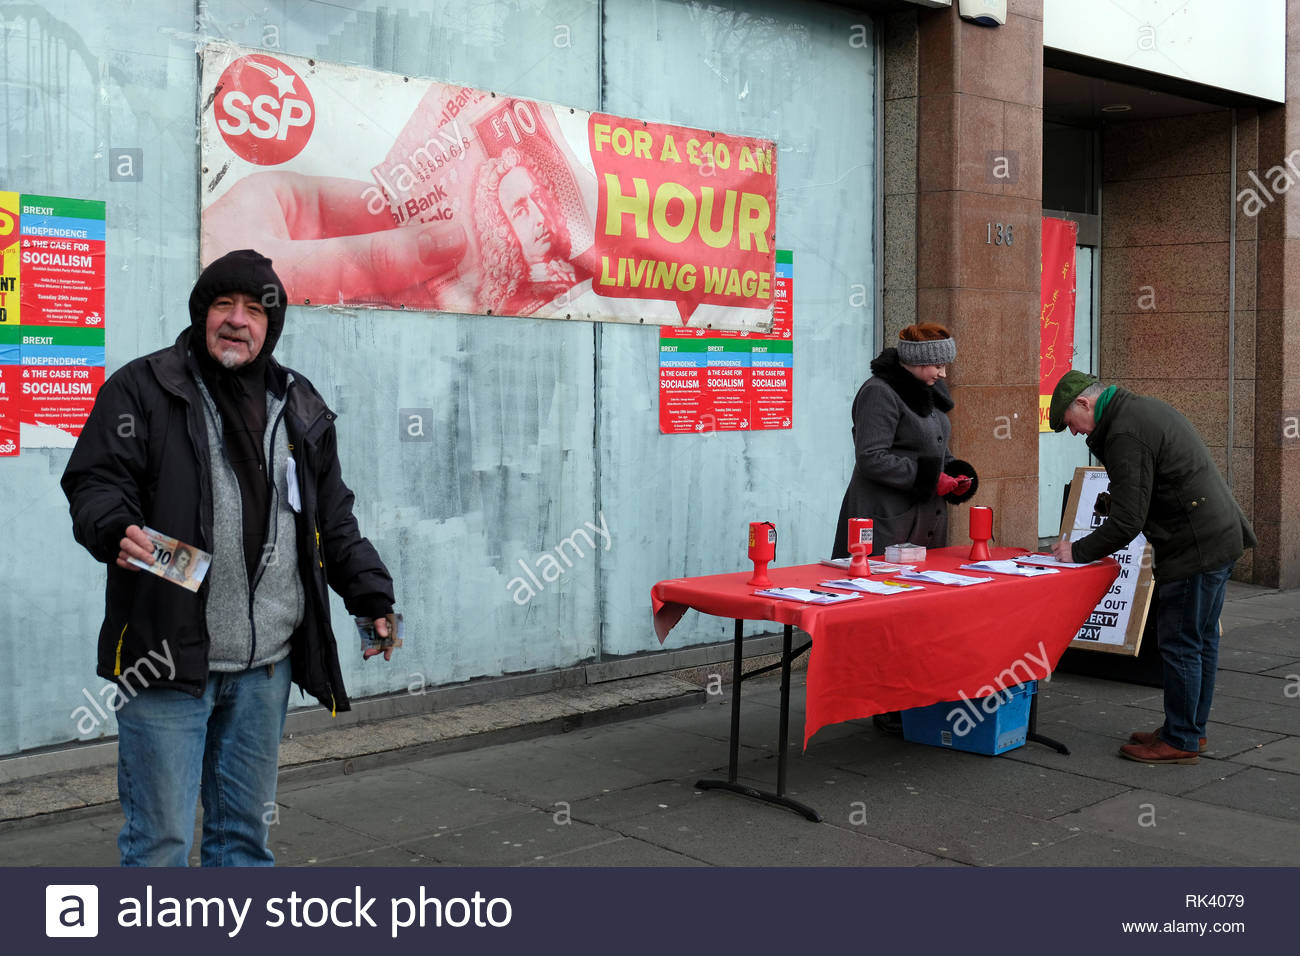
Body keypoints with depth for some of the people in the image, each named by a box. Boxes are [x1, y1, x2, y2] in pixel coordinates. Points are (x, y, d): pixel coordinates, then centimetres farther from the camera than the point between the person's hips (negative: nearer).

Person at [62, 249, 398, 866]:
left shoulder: (300, 406, 15)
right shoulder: (144, 388, 0)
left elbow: (333, 520, 21)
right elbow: (94, 481, -5)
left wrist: (371, 595, 13)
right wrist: (116, 532, -27)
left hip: (267, 664, 5)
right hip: (167, 654, -5)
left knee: (246, 831, 16)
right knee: (160, 840, -2)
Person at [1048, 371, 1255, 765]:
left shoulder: (1125, 434, -19)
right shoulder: (1146, 408, 13)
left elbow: (1127, 522, -20)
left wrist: (1078, 551, -9)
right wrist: (1115, 495, 11)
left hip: (1195, 548, -11)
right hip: (1221, 536, 11)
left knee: (1180, 644, -1)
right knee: (1201, 640, 17)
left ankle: (1180, 741, 7)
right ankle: (1192, 729, 27)